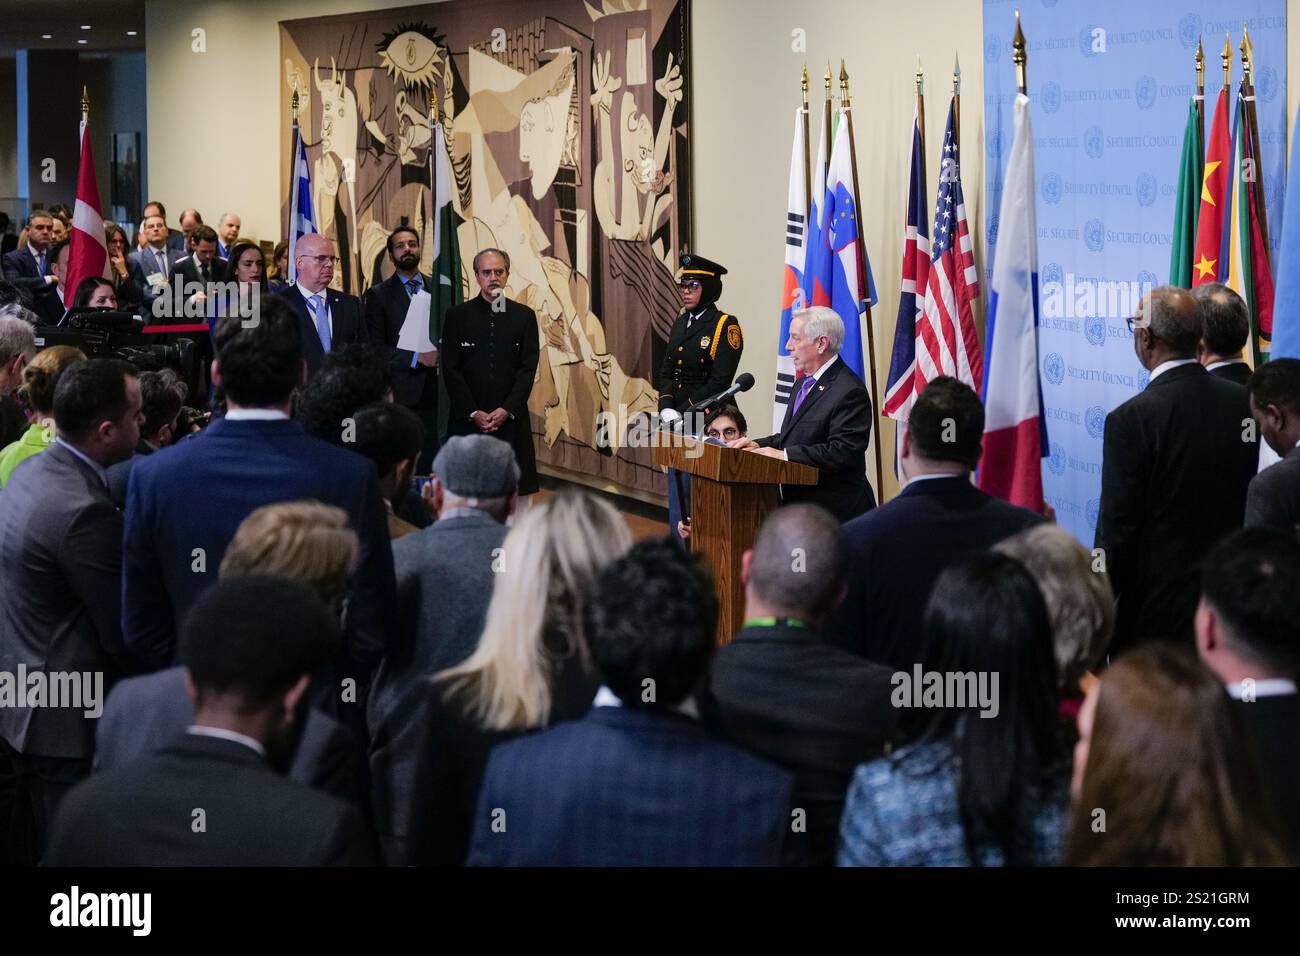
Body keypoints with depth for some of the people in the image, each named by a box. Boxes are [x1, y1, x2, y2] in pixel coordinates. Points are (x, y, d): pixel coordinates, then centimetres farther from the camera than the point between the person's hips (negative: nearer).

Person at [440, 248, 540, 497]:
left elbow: (528, 368, 3)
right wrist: (473, 413, -8)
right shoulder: (457, 316, 5)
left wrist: (507, 410, -9)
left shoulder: (524, 316, 7)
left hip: (511, 418, 0)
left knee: (514, 492, -4)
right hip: (467, 418, 0)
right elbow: (451, 369, 1)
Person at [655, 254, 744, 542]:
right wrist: (666, 408, -4)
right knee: (677, 485, 12)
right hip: (677, 422, 8)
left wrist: (683, 412, -16)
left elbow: (719, 381, -15)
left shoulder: (726, 326, -9)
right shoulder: (680, 323, 13)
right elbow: (666, 371, 14)